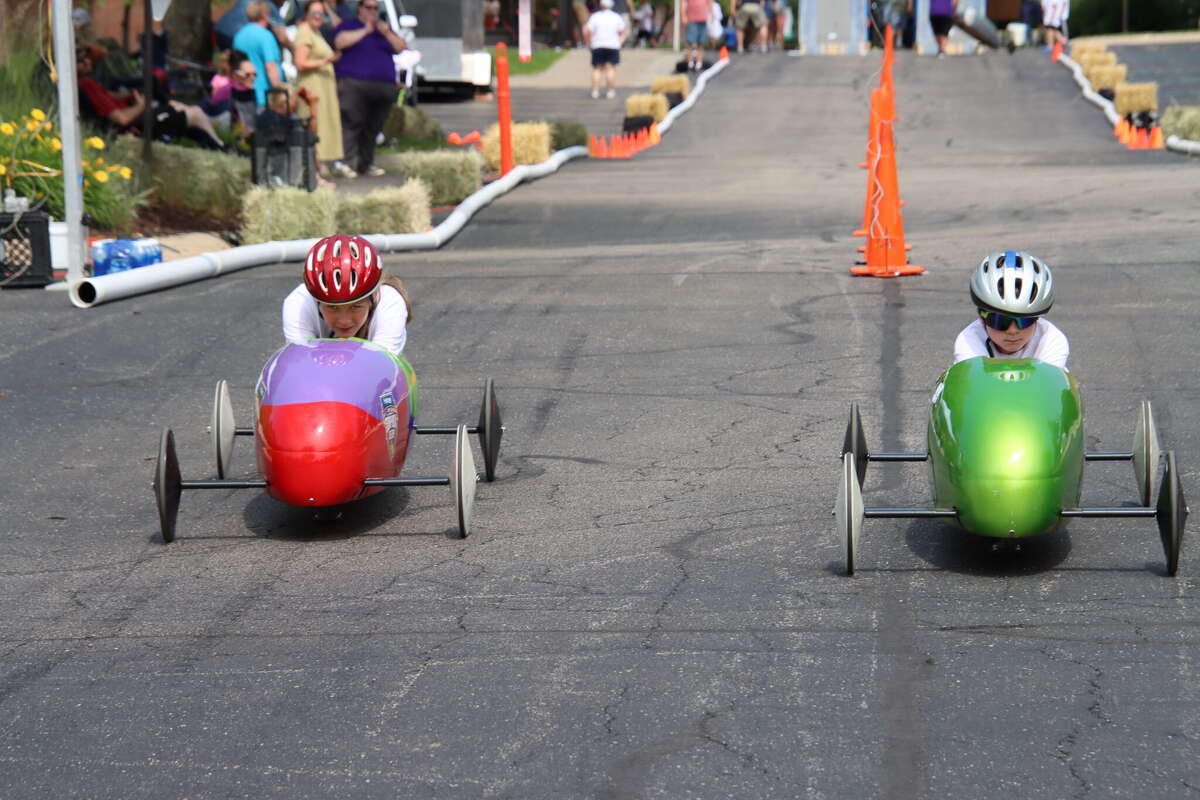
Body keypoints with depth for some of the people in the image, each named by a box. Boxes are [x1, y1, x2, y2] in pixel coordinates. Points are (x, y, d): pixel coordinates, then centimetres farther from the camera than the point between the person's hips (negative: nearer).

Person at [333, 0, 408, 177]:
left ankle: (366, 164, 9)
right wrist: (364, 31, -12)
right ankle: (349, 163, -18)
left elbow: (400, 48, 14)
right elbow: (340, 42, -11)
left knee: (373, 128, 4)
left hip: (384, 87, 5)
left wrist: (387, 34, -3)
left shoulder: (383, 28, 24)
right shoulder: (348, 25, 9)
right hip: (354, 85, -5)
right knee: (351, 124, -14)